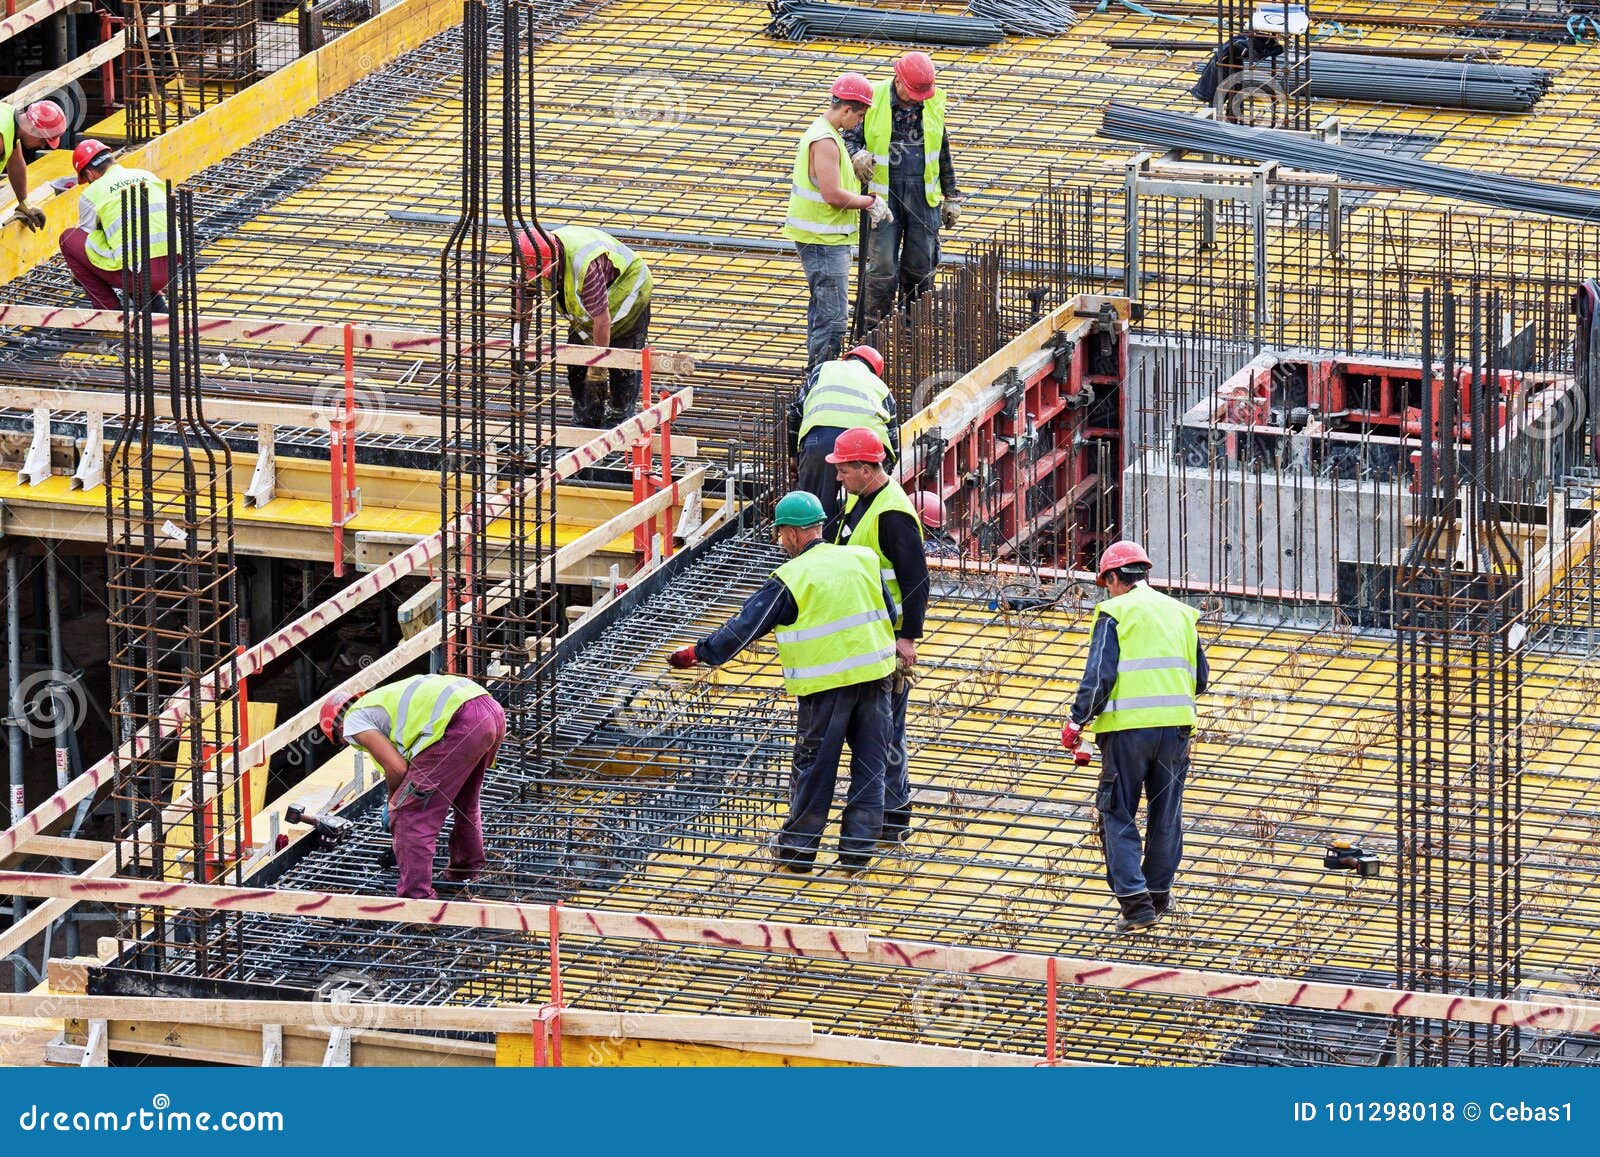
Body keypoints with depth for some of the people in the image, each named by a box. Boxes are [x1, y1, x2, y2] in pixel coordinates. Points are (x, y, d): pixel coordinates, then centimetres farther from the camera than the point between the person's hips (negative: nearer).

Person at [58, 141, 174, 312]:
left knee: (68, 239, 13)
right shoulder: (148, 176, 20)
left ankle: (109, 309, 12)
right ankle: (154, 302, 21)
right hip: (171, 269, 6)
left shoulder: (92, 193, 5)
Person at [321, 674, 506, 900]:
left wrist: (393, 803, 18)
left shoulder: (355, 720, 10)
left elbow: (397, 768, -1)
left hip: (462, 725, -9)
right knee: (465, 801, 34)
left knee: (409, 813, 0)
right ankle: (466, 871, 52)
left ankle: (417, 896, 0)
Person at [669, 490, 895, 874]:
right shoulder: (862, 560, 6)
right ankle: (859, 849, 12)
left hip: (826, 684, -5)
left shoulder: (791, 579, -9)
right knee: (870, 763, 10)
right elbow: (889, 614, 14)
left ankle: (798, 848, 14)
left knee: (813, 765, 6)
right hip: (874, 673, 5)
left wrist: (698, 653, 2)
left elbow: (746, 626, -6)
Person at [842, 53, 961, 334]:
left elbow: (943, 152, 16)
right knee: (882, 269, -8)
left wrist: (951, 197, 17)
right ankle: (872, 333, -2)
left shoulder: (933, 103, 6)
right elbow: (850, 136, 1)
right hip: (884, 193, -3)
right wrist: (856, 155, -23)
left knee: (921, 268, 5)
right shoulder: (873, 99, -5)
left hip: (924, 195, 3)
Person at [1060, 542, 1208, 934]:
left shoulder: (1114, 613, -3)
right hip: (1175, 725, 5)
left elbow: (1099, 676, -12)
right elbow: (1199, 677, 18)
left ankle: (1134, 899, -8)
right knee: (1166, 815, 16)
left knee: (1118, 816, 2)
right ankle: (1159, 893, 25)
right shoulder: (1180, 613, 14)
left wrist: (1077, 722, -4)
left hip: (1127, 727, -5)